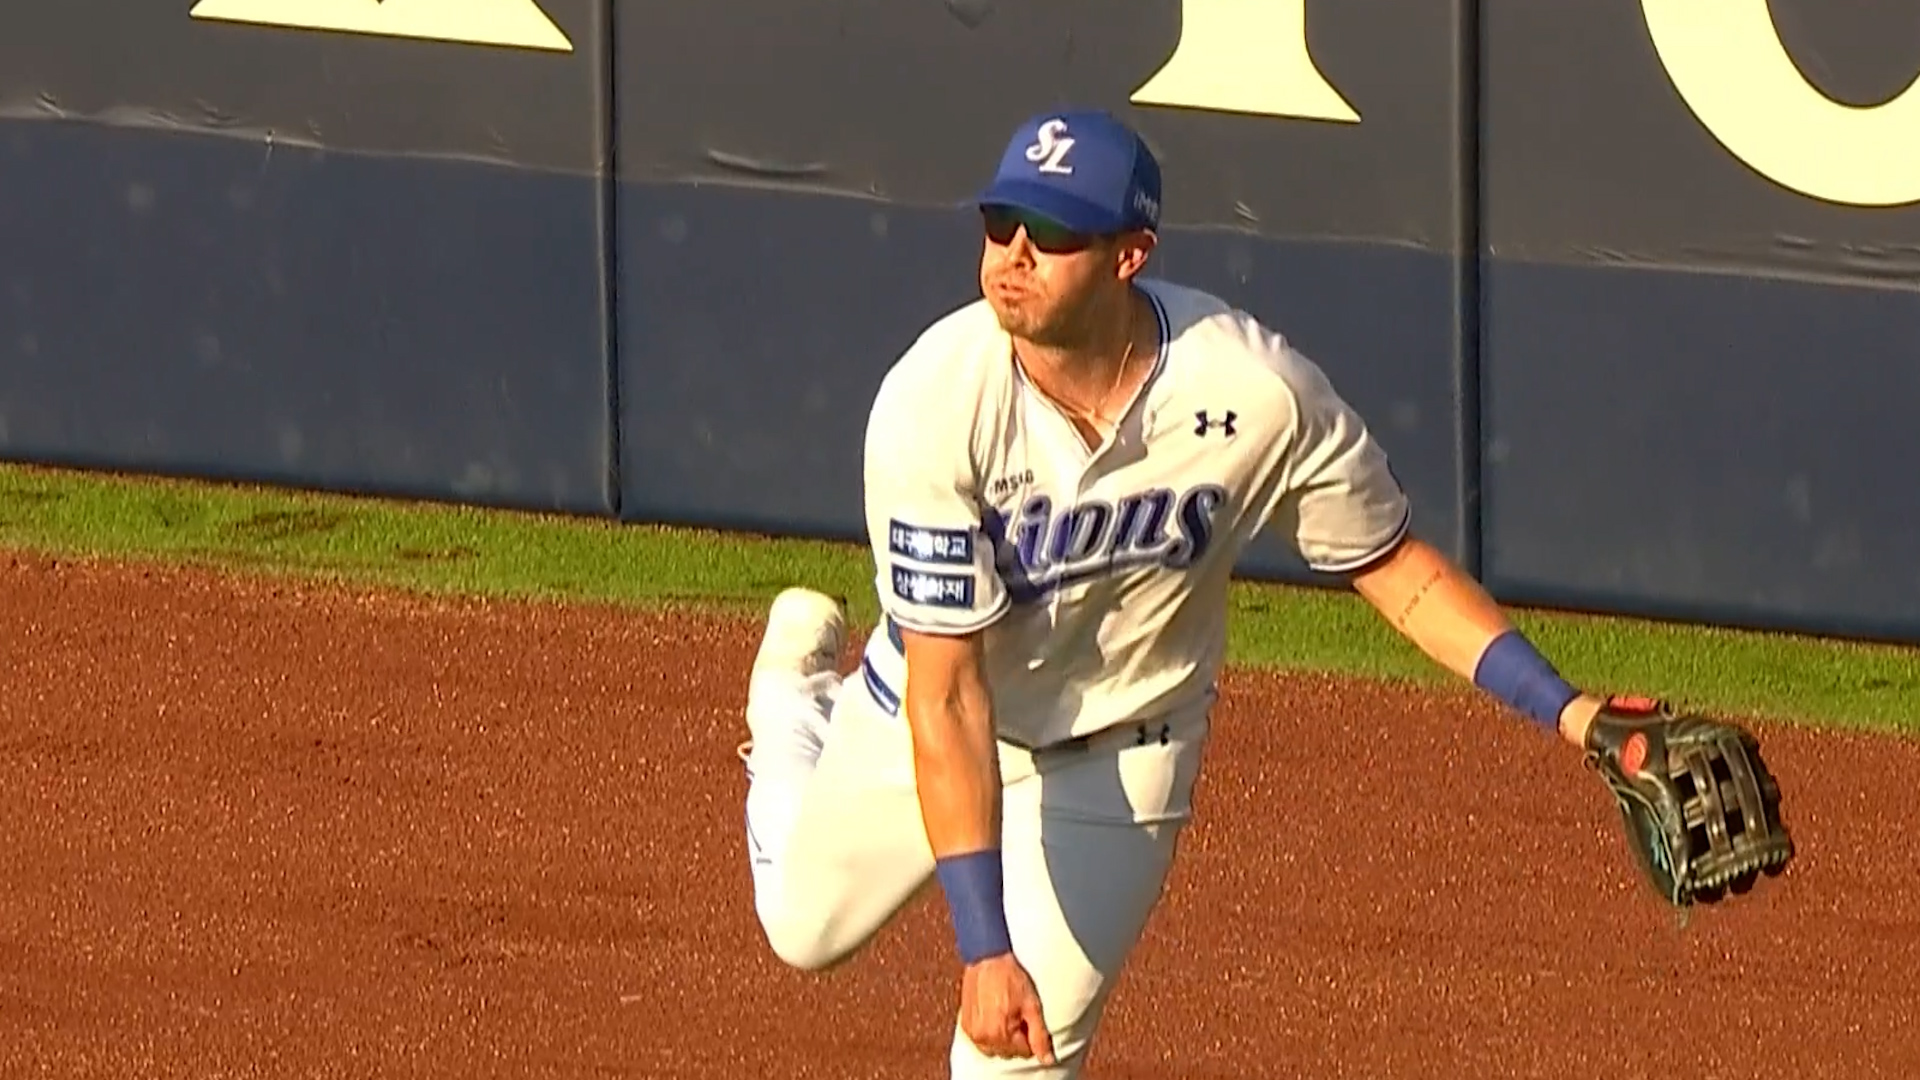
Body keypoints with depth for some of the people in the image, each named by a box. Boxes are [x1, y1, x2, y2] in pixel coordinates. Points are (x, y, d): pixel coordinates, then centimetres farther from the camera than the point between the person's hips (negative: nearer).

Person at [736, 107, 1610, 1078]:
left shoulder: (1258, 395, -31)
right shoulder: (933, 407, -35)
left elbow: (1395, 568, -13)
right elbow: (946, 698, -33)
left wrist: (1566, 711, -25)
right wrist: (984, 945, -37)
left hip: (1123, 758, 0)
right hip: (935, 721, 0)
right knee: (808, 925, 24)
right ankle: (798, 694, 55)